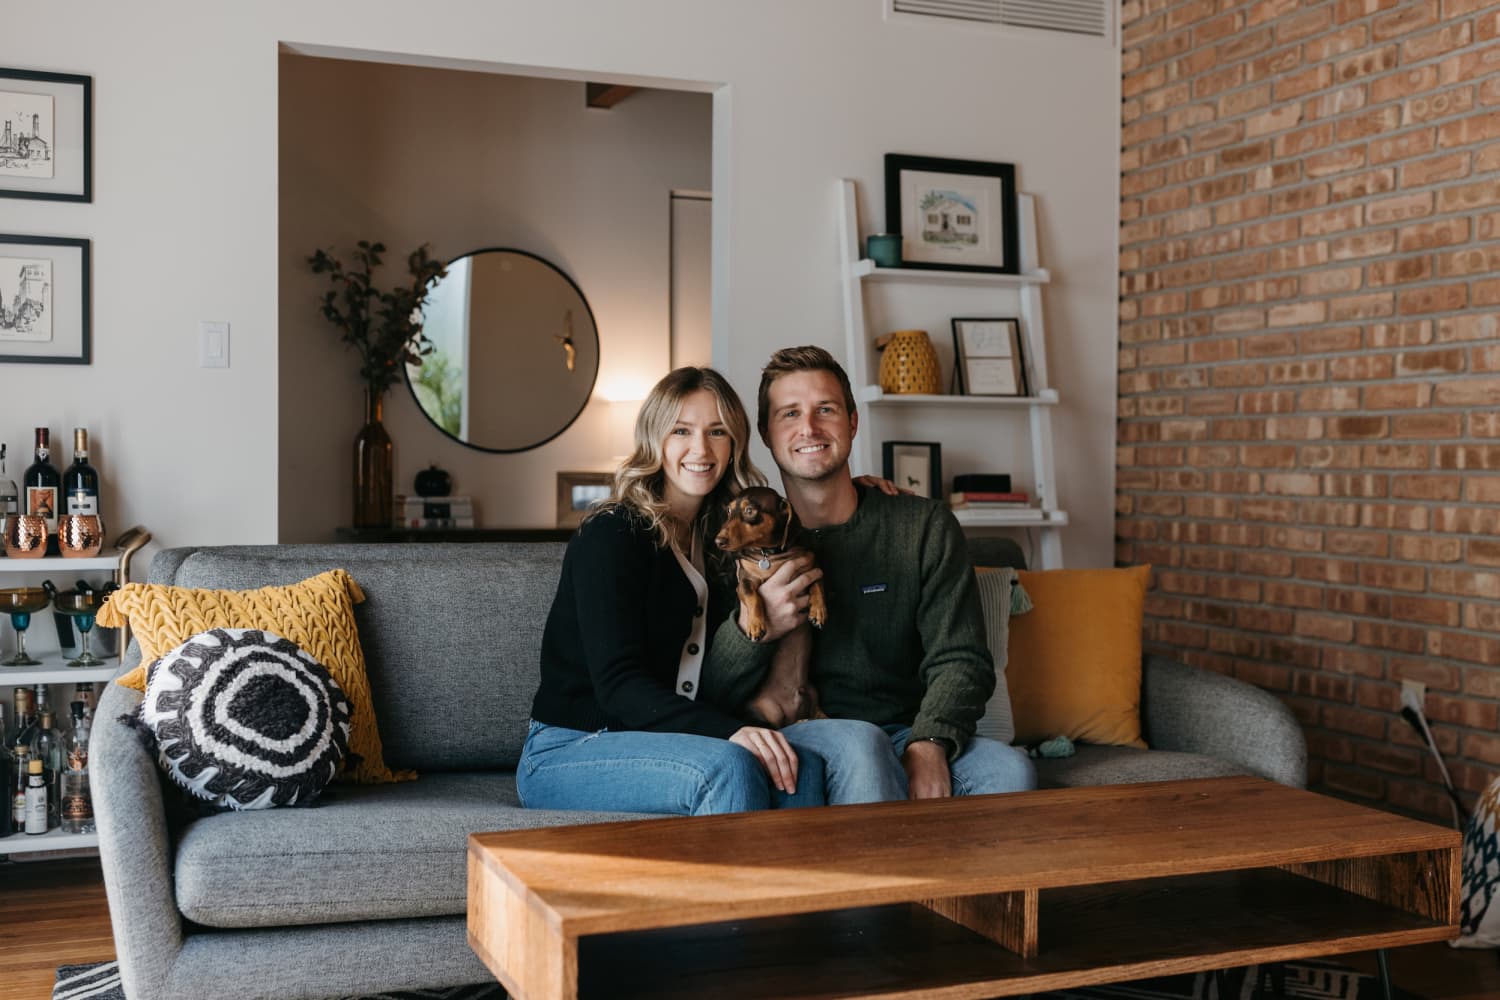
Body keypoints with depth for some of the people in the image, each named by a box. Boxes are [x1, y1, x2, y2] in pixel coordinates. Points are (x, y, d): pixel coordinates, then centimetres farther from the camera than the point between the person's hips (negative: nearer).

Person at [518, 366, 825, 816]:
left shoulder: (717, 536, 11)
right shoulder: (611, 535, -11)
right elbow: (617, 684, -20)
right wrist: (729, 732, -33)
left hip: (653, 740, 6)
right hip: (566, 753, -6)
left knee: (802, 767, -22)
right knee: (729, 767, -33)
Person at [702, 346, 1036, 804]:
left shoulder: (924, 526, 8)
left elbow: (961, 660, -1)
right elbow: (710, 695, 1)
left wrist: (929, 744, -22)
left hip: (911, 735, 1)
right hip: (802, 737, -1)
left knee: (1010, 770, -28)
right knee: (859, 742, -35)